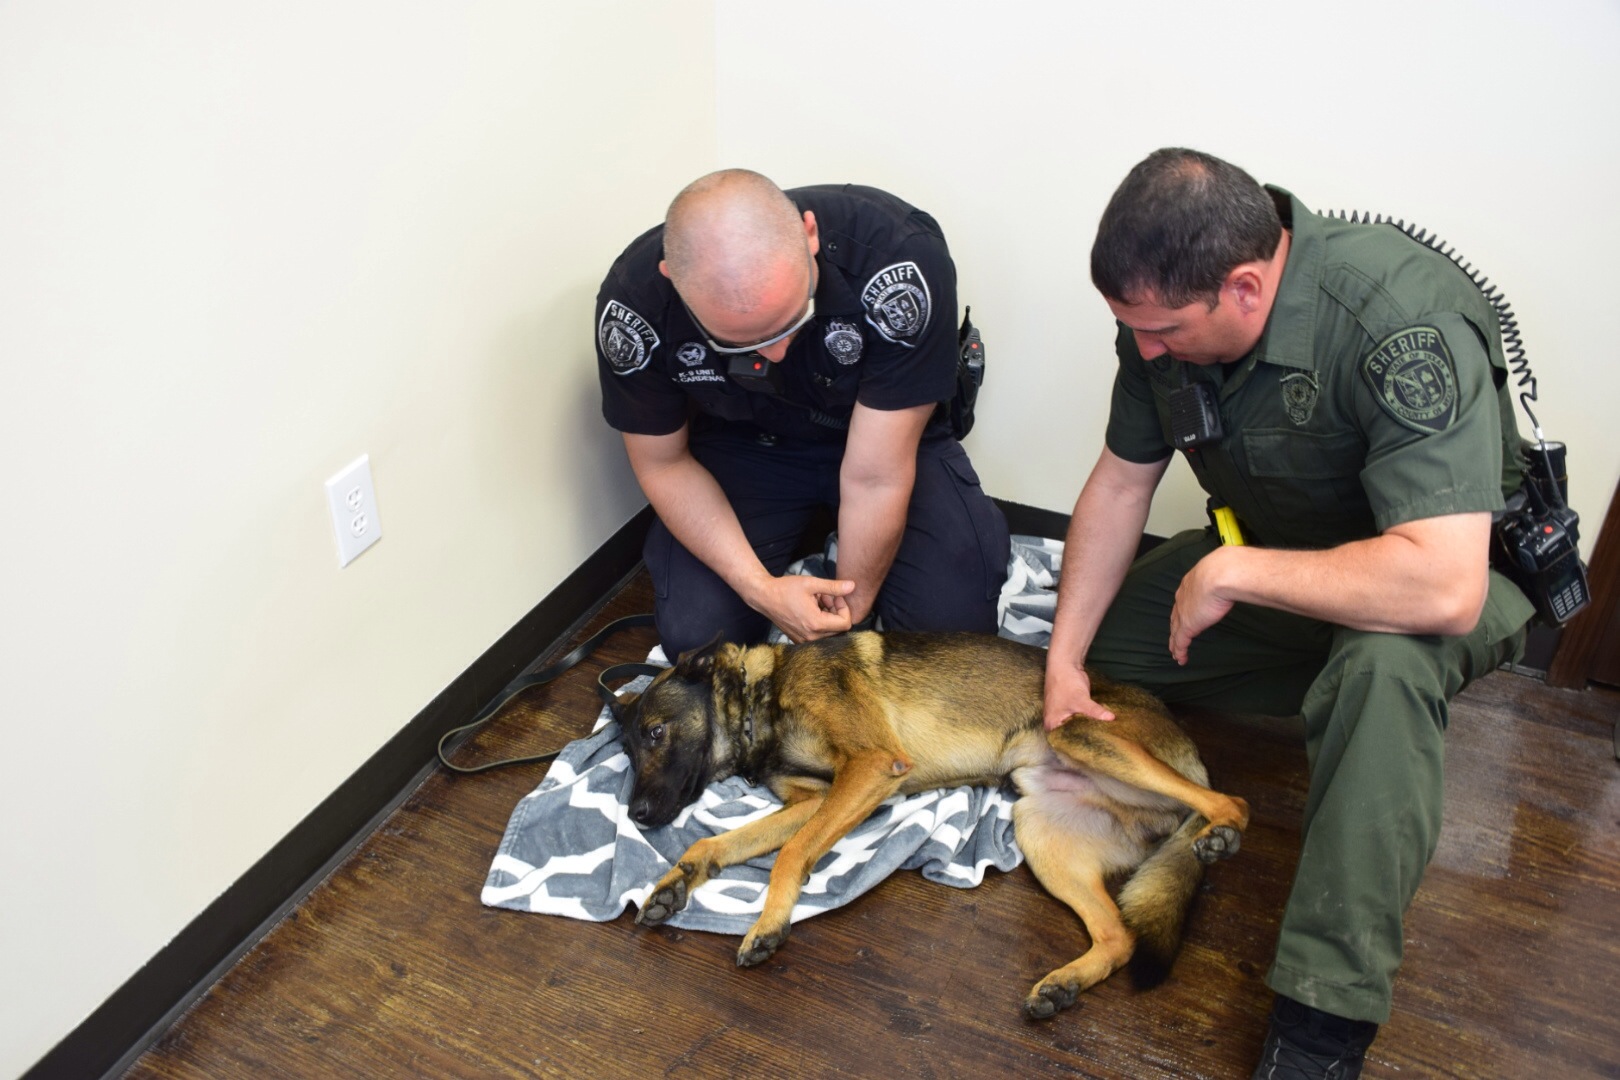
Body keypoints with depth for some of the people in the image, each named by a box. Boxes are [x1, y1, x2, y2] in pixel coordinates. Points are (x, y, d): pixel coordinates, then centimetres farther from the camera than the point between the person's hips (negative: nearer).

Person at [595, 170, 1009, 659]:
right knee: (695, 637, -16)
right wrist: (761, 588, -22)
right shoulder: (635, 302, -27)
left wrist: (851, 617, -18)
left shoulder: (900, 259, -35)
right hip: (740, 446, 1)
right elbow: (663, 462, -11)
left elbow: (874, 477, -27)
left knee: (955, 627, -18)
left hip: (885, 437, -1)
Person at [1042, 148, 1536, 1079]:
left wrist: (1233, 572, -33)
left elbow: (1442, 586, -44)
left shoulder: (1401, 324, -35)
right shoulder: (1164, 310, -13)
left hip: (1455, 574, -7)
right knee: (1085, 645, 4)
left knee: (1384, 663, -41)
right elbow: (1120, 484, -1)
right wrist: (1065, 663, -3)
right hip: (1273, 556, 7)